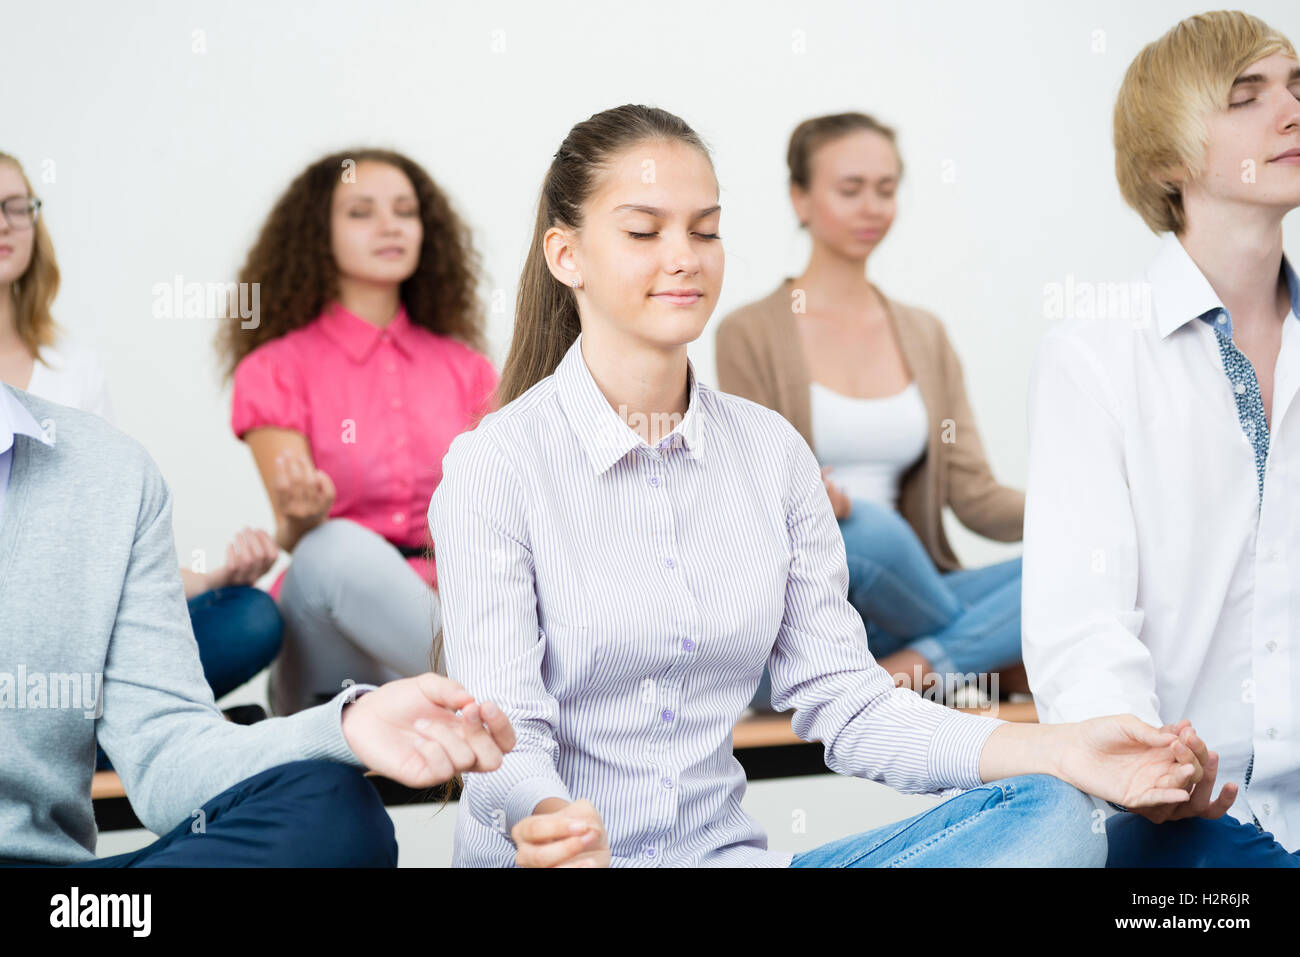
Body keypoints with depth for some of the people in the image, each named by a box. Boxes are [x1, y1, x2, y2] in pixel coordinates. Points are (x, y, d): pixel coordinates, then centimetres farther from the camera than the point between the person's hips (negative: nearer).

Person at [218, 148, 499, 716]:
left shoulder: (467, 370, 17)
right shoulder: (276, 370, 7)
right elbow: (293, 539, -5)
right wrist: (303, 520, -28)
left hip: (439, 610, 2)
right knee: (340, 548, -37)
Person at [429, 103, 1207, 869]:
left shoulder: (774, 451, 9)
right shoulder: (493, 466, -5)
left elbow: (846, 703, 7)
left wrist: (1058, 751, -8)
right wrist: (550, 822, -37)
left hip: (725, 851, 6)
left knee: (1051, 818, -18)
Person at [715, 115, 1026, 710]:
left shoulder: (923, 335, 16)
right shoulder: (751, 335, 1)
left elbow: (975, 496, 6)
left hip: (888, 608, 4)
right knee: (867, 528, -37)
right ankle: (974, 659, -11)